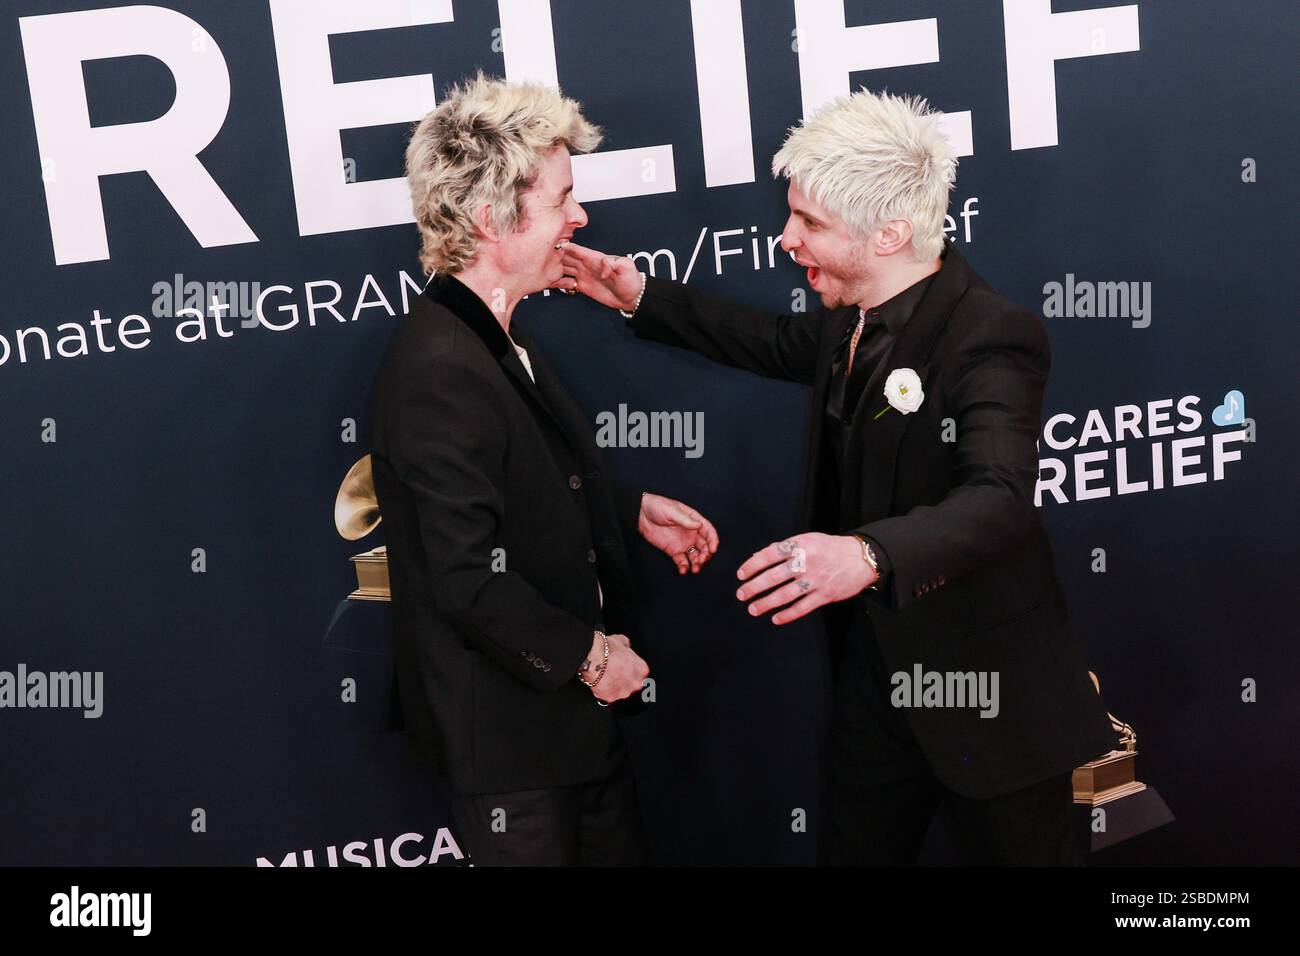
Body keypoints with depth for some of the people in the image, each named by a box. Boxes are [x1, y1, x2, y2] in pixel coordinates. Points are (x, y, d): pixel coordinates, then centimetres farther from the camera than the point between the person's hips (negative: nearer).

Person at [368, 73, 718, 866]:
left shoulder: (497, 338, 4)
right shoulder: (440, 370, -27)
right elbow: (469, 581, -29)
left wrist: (631, 510, 7)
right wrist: (588, 652, -17)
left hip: (571, 701, 10)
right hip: (507, 729, -9)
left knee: (621, 849, 23)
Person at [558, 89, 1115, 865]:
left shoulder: (991, 338, -25)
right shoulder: (856, 320, 1)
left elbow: (1000, 501, -39)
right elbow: (782, 344, 23)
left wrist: (869, 554, -57)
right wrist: (643, 298, 17)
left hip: (986, 687, -7)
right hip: (875, 663, 8)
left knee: (1022, 851, 13)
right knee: (858, 850, 20)